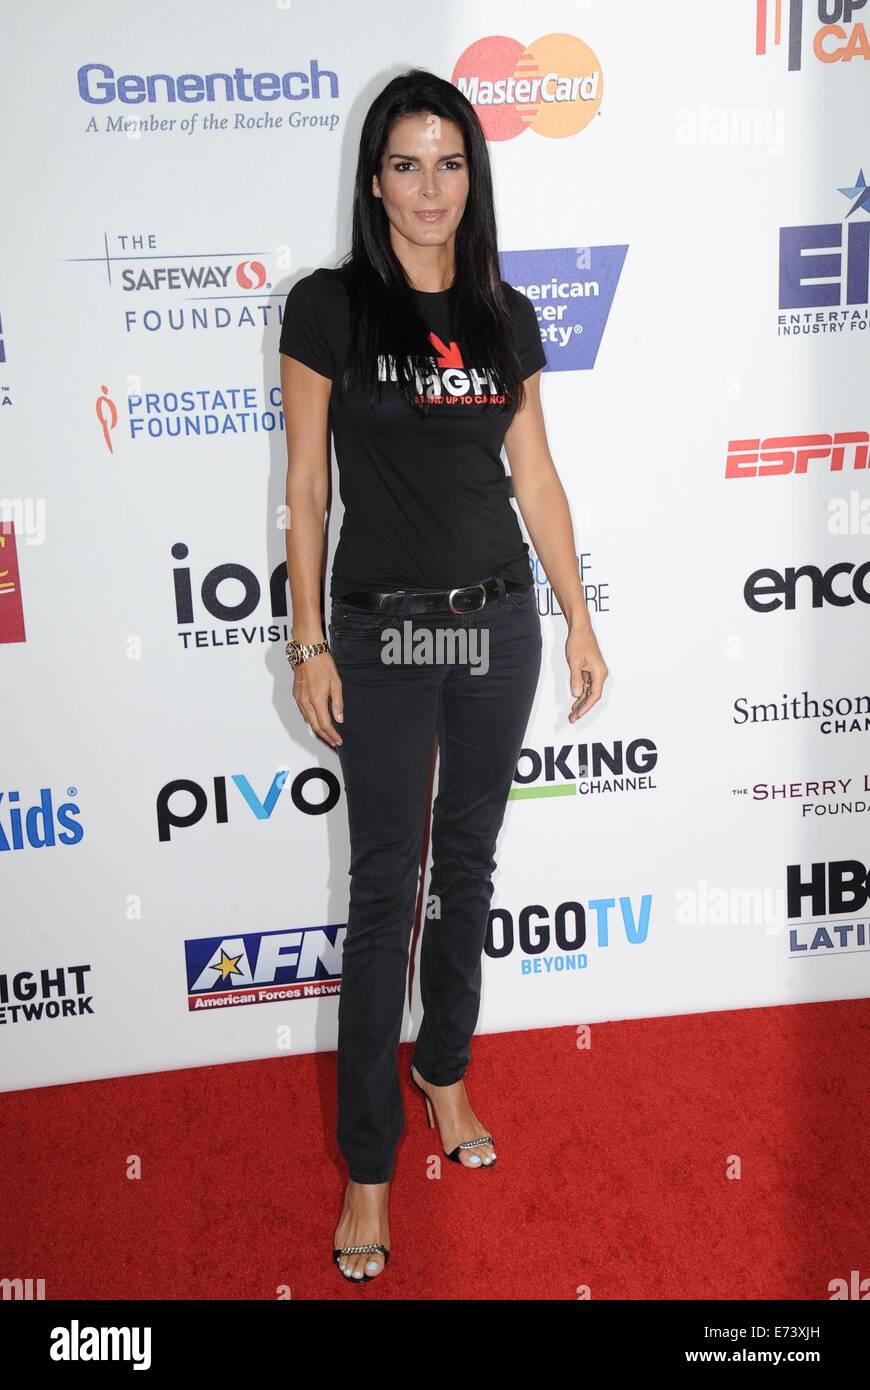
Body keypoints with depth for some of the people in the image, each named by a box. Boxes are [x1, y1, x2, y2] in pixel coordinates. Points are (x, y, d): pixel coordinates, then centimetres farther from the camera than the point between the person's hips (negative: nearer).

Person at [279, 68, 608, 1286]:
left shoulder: (505, 316, 7)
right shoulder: (329, 306, -5)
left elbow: (536, 476, 10)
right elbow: (307, 488, -5)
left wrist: (579, 620, 8)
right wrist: (310, 645, -8)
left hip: (497, 625, 4)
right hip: (383, 635, -3)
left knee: (469, 867, 14)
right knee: (384, 891, 1)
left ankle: (445, 1075, 36)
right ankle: (369, 1166, 15)